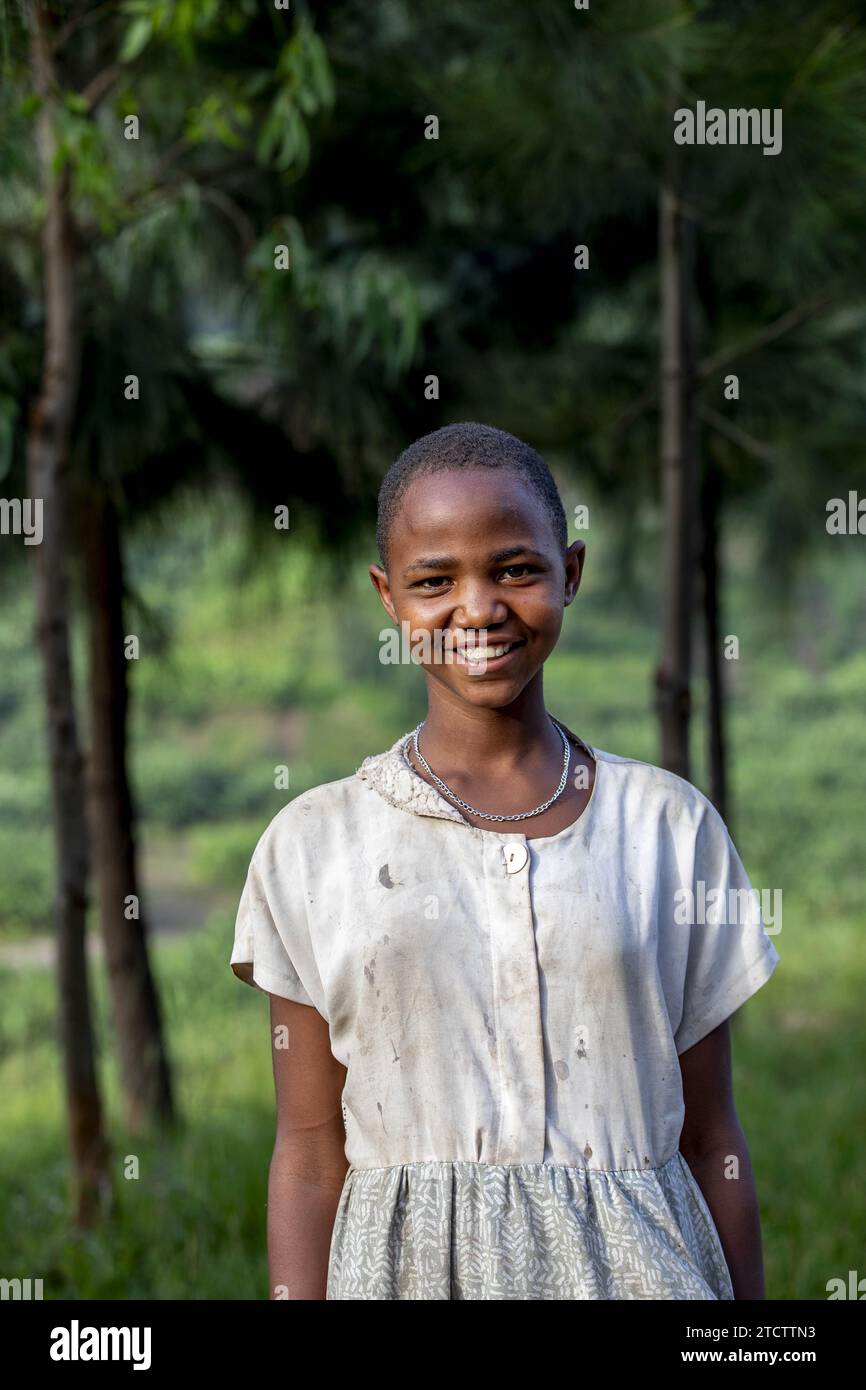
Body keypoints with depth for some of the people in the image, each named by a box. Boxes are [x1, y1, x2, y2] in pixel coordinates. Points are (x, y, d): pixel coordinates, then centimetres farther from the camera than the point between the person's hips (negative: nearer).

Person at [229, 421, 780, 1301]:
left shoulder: (668, 825, 3)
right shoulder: (313, 843, 1)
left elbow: (710, 1140, 4)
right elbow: (311, 1153, 1)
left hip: (634, 1262, 1)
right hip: (407, 1265, 0)